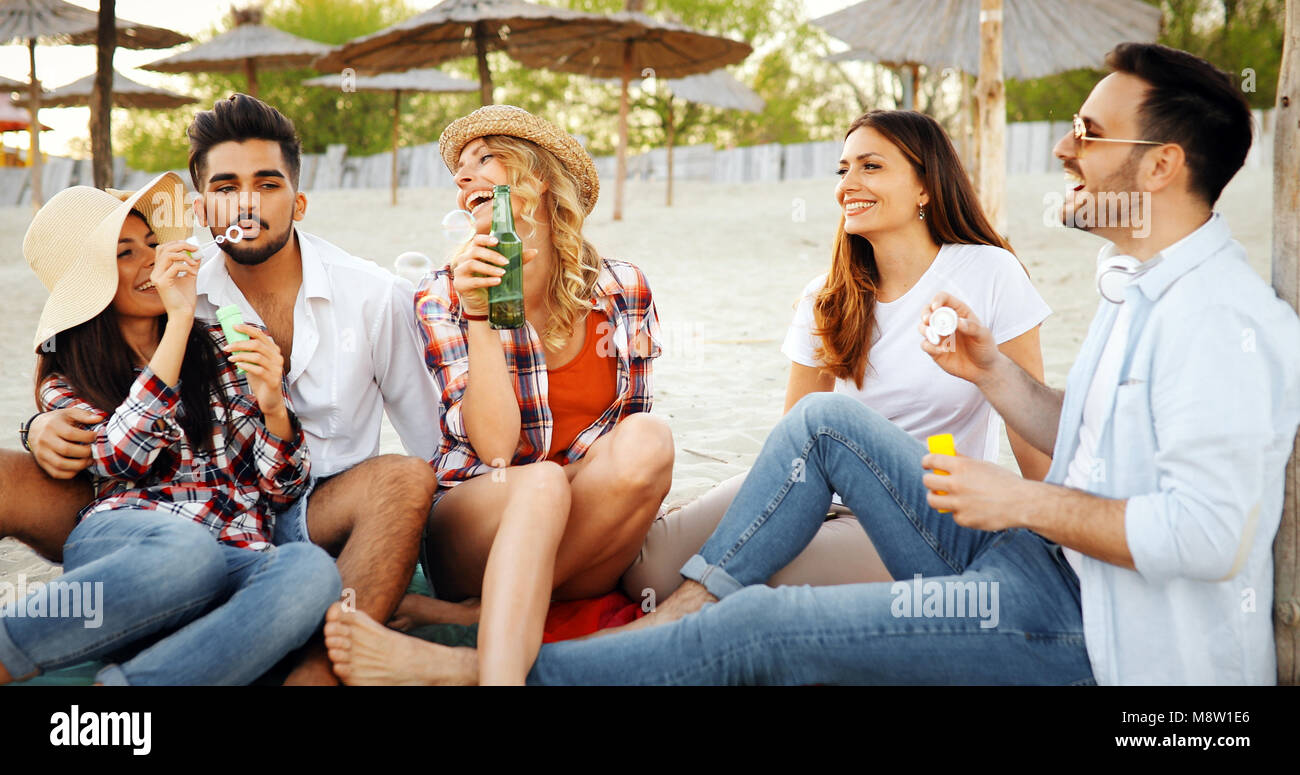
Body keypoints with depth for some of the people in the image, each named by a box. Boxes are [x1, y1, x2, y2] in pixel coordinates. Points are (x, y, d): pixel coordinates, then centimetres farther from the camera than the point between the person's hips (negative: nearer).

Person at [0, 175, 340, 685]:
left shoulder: (221, 348, 18)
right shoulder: (66, 375, 15)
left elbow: (283, 488, 14)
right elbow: (122, 459, -7)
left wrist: (272, 406, -7)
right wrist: (179, 320, -7)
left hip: (232, 565, 2)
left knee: (311, 571, -34)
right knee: (187, 547, -39)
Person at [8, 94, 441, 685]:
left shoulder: (376, 296, 1)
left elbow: (433, 443, 5)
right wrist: (46, 429, -9)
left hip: (318, 515, -1)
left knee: (404, 481, -36)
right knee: (6, 476, -16)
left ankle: (317, 675, -44)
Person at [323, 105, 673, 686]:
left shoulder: (625, 290, 3)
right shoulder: (444, 294, -2)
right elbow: (493, 448, -13)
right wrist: (478, 316, -20)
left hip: (586, 550, 2)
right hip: (477, 521, -2)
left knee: (648, 438, -28)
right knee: (539, 484, -35)